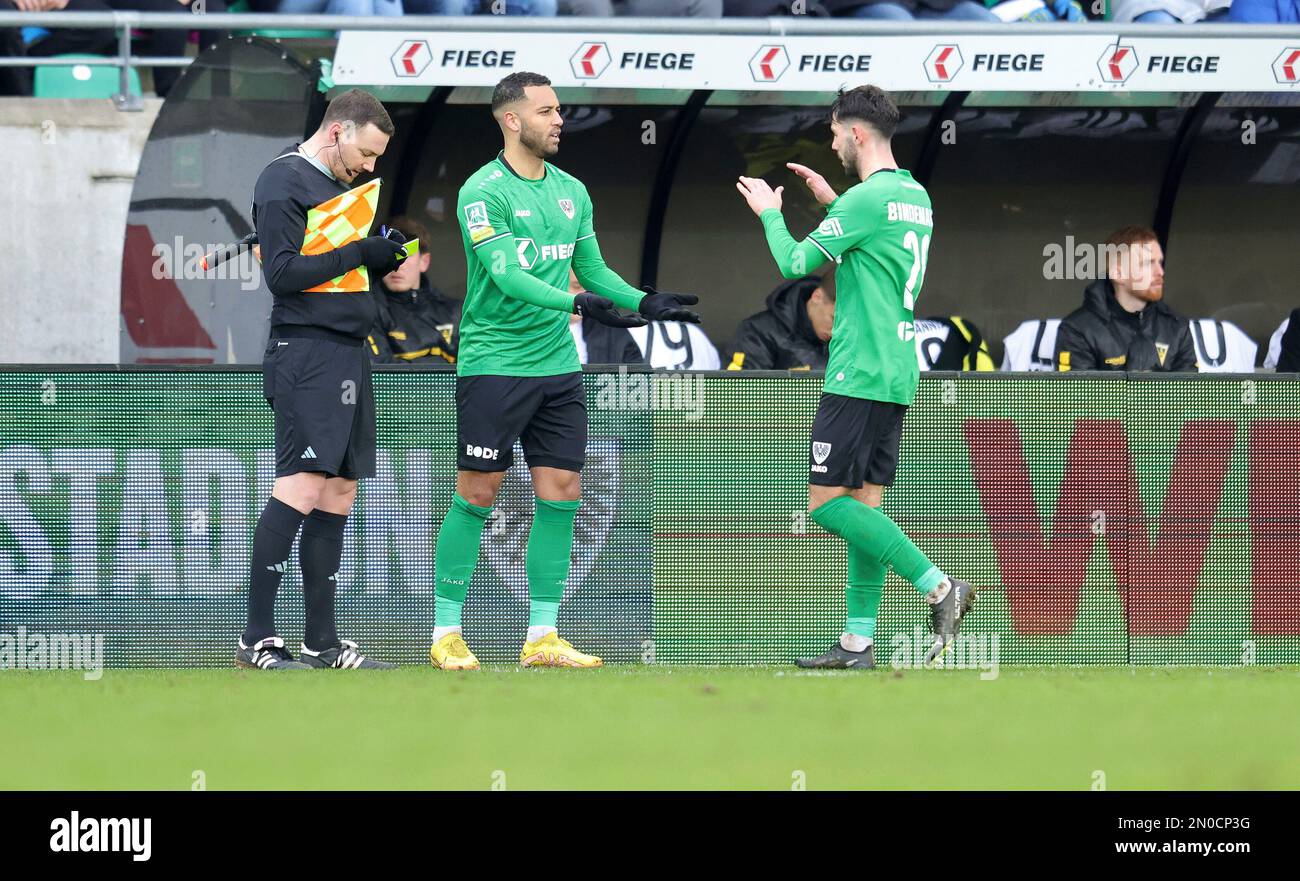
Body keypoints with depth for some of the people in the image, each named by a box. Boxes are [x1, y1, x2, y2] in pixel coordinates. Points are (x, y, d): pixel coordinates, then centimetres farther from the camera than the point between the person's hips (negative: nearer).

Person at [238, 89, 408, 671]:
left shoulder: (337, 183, 21)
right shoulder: (283, 182, -8)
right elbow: (282, 272, -16)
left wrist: (385, 255, 9)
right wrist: (359, 253, -15)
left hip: (348, 354, 10)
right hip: (306, 355, -10)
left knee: (337, 495, 8)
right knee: (301, 488, -15)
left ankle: (322, 641, 10)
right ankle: (257, 639, -15)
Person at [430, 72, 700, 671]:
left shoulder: (572, 192, 12)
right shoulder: (483, 192, -11)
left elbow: (592, 269, 17)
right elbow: (506, 274, -21)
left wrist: (642, 302, 0)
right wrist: (577, 302, -31)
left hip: (558, 367, 6)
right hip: (493, 367, -6)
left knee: (560, 495, 3)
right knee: (477, 496, -3)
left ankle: (542, 636, 8)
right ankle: (446, 632, 6)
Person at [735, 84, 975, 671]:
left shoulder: (867, 198, -15)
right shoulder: (915, 196, 13)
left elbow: (796, 264, -10)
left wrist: (770, 212, 7)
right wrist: (831, 201, 25)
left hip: (860, 375, -9)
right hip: (897, 374, 9)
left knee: (827, 502, -8)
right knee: (863, 503, 9)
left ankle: (937, 586, -15)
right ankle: (858, 642, 8)